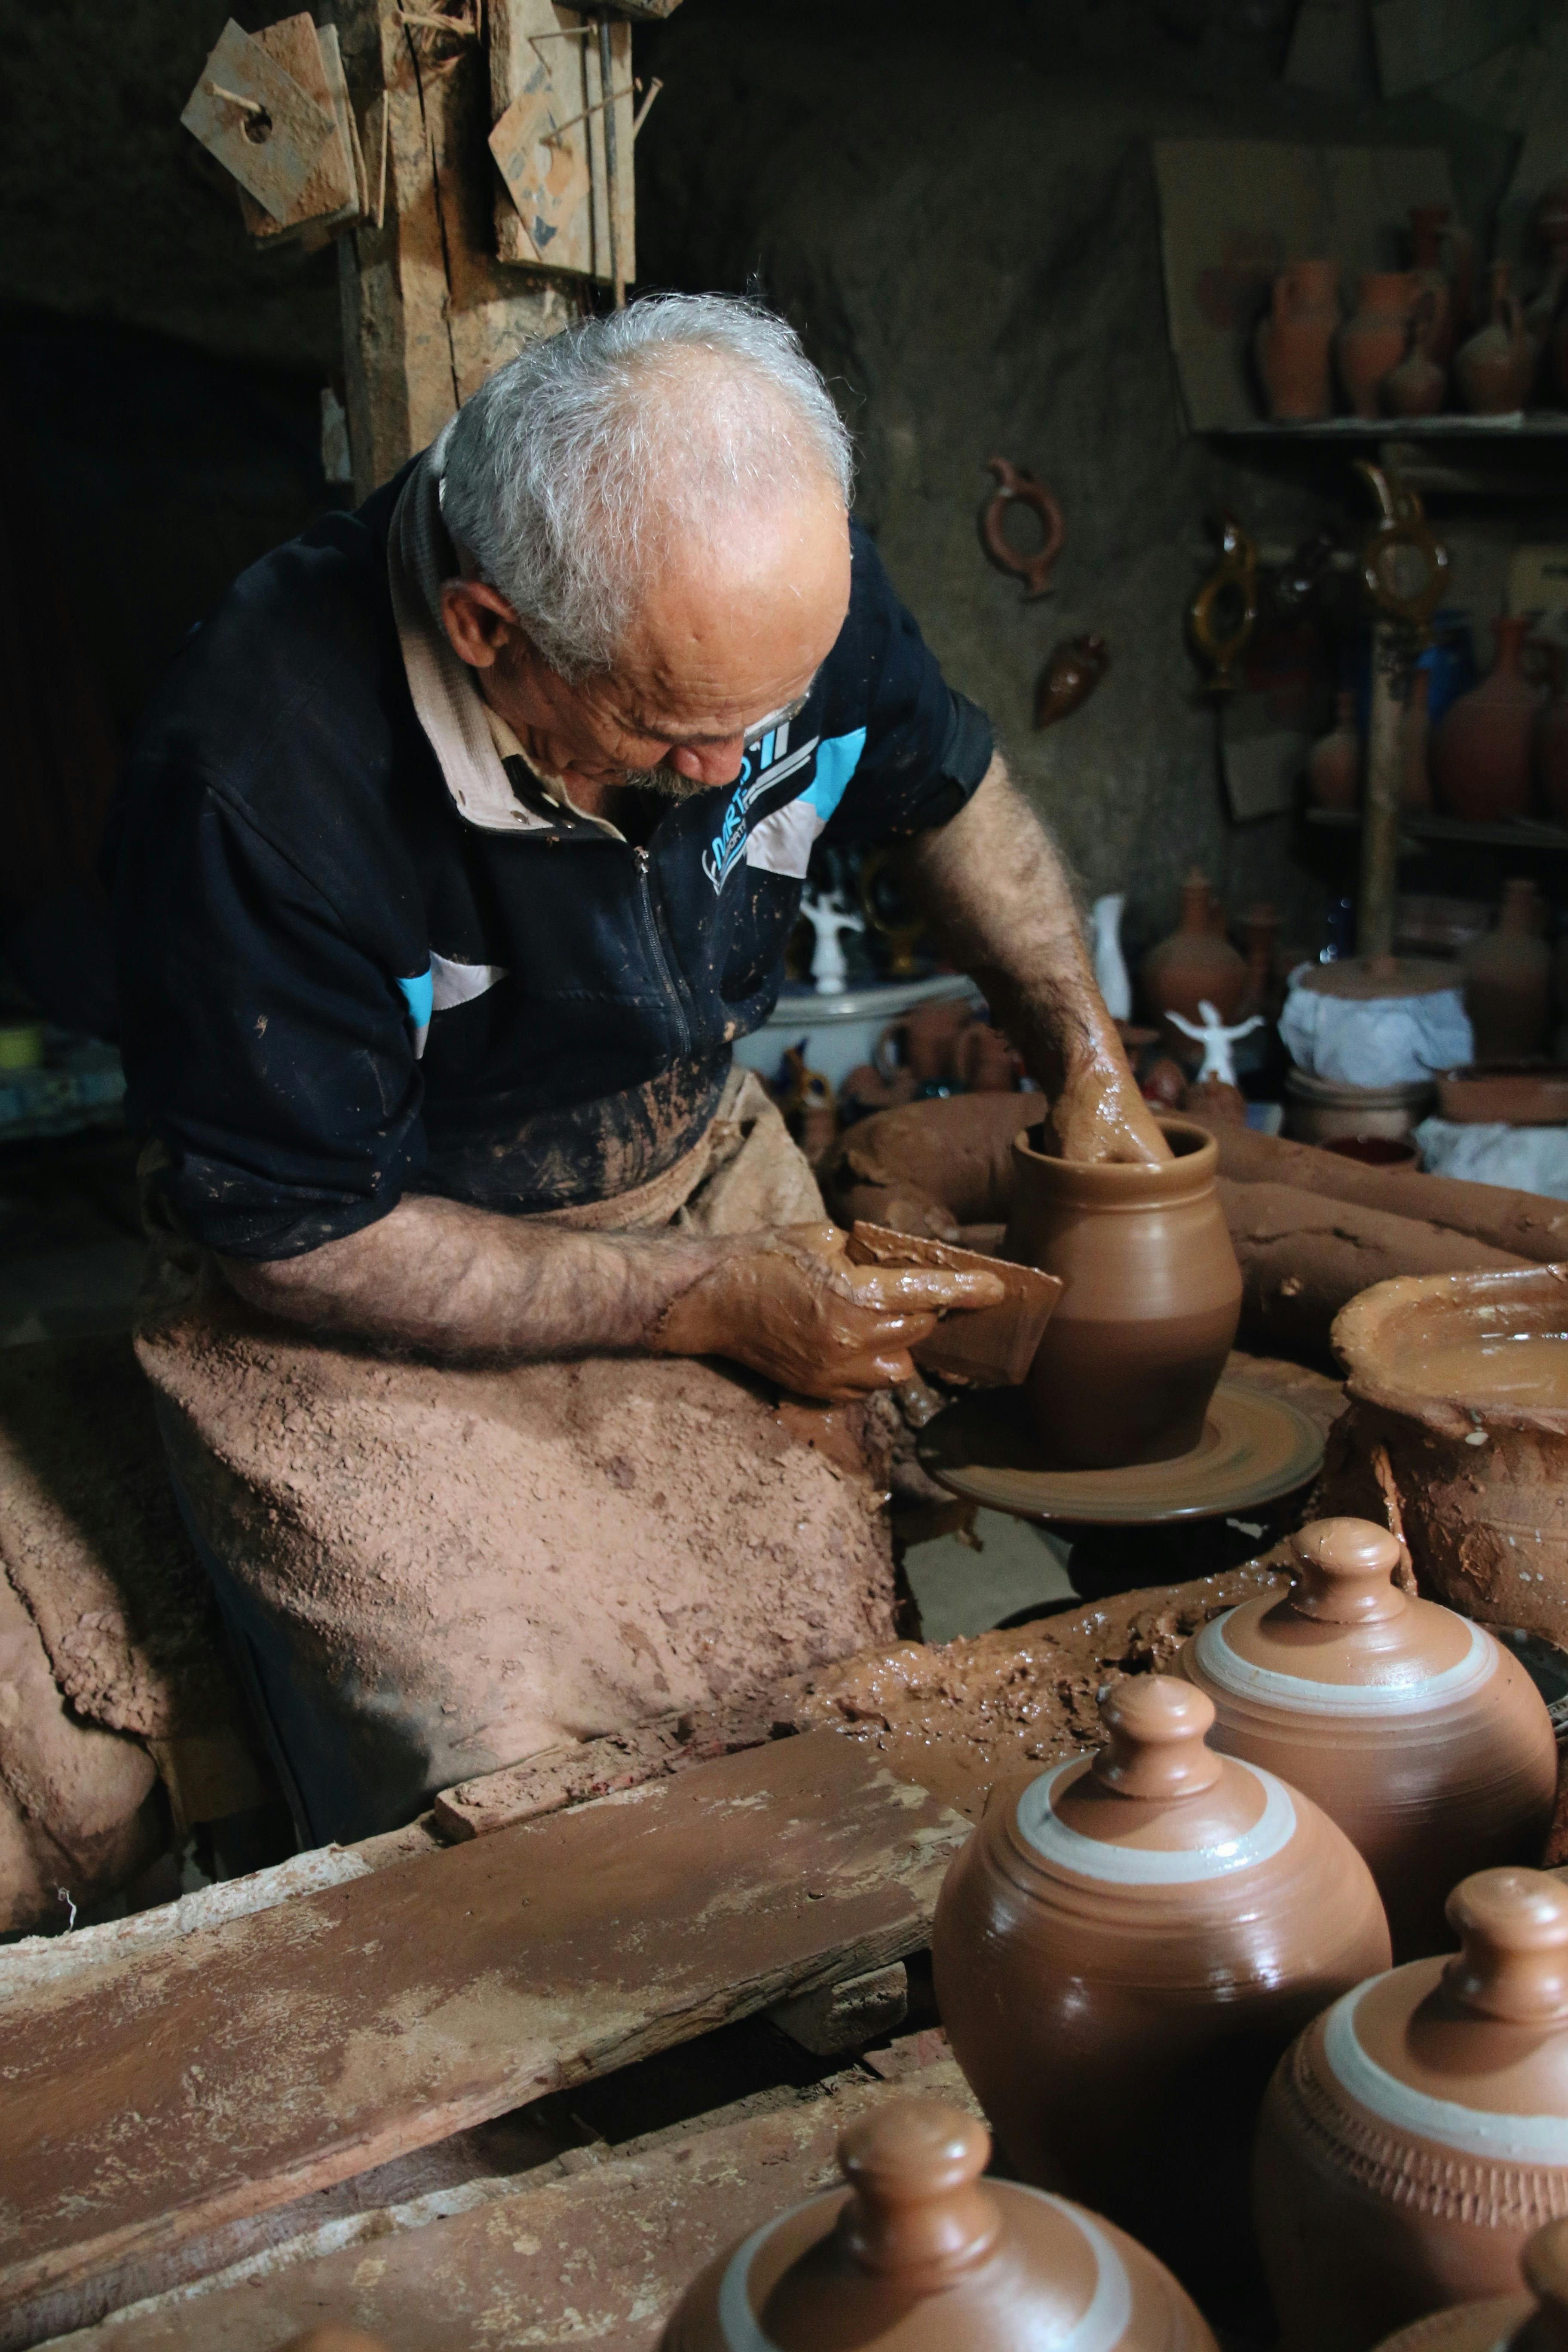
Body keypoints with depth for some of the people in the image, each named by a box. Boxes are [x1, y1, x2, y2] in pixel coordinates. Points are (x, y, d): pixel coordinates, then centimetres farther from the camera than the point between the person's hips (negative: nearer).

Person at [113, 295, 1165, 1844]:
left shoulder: (779, 586, -14)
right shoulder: (255, 776, -31)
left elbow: (950, 789, 10)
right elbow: (290, 1240, -21)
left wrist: (1090, 1062, 1)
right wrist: (712, 1306, -21)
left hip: (708, 1177, 5)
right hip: (372, 1300, -4)